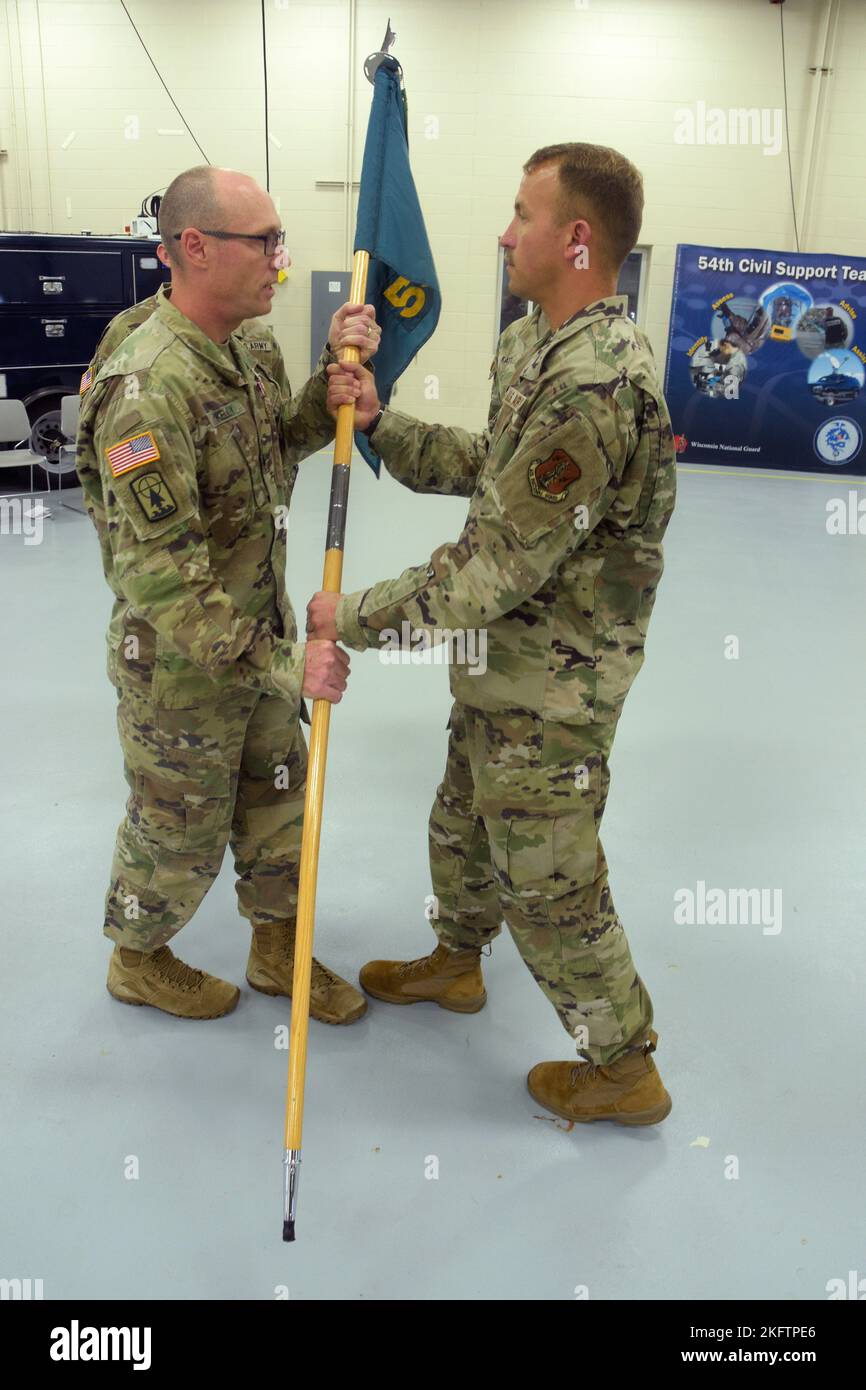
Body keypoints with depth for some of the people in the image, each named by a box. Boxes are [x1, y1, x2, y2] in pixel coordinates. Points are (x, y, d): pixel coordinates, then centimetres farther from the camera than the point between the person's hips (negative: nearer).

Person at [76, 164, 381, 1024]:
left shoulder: (234, 350, 2)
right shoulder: (150, 388, -28)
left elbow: (291, 439, 12)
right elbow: (163, 580, -30)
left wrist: (337, 369, -6)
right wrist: (285, 664, -28)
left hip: (259, 640, 8)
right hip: (182, 666, -8)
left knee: (276, 803, 20)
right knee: (179, 831, 12)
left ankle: (278, 949, 42)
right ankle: (137, 961, 39)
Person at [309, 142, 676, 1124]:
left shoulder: (592, 387, -29)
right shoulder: (536, 343, 5)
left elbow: (493, 570, -29)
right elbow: (489, 465, 14)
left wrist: (355, 618, -18)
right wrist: (379, 423, 1)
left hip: (551, 684, -10)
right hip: (505, 663, 10)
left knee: (548, 880, 6)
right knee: (464, 823, 27)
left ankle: (624, 1069, 27)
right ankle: (455, 962, 53)